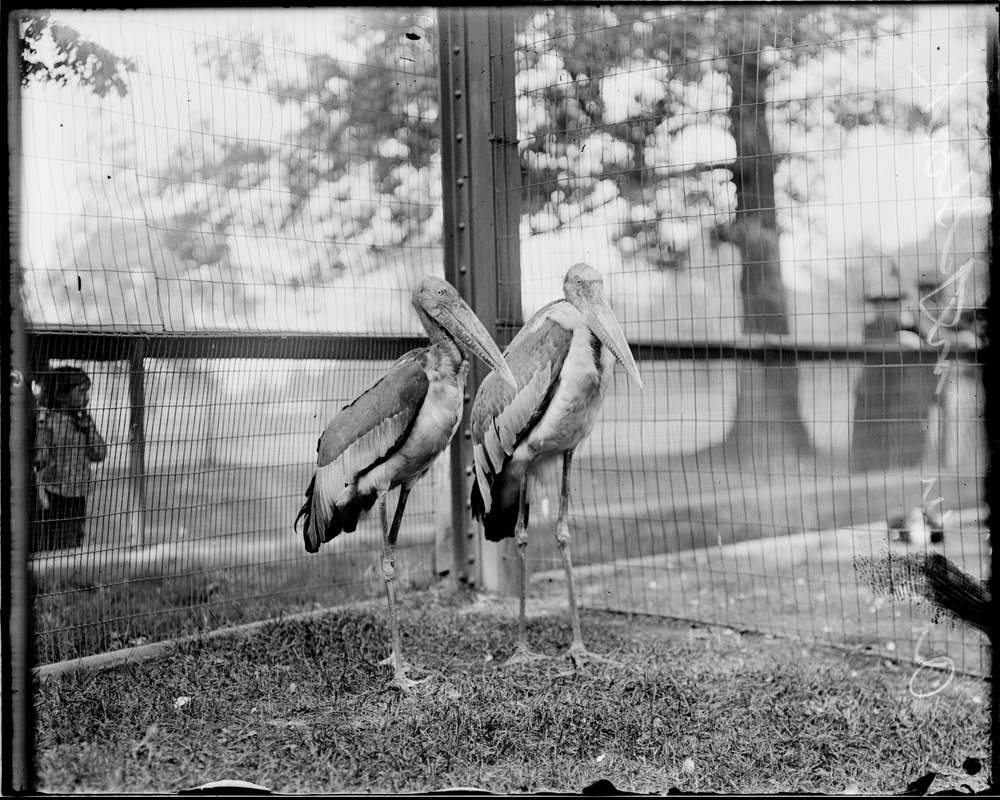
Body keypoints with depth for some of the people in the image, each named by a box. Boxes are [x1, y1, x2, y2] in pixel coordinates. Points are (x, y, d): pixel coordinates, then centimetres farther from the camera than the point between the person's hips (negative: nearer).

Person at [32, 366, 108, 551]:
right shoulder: (47, 423, -10)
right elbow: (37, 461, -11)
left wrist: (88, 427, -5)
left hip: (78, 499, 7)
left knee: (74, 545, 11)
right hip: (53, 498, -7)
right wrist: (40, 494, -16)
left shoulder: (83, 422, 9)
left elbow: (99, 455, 5)